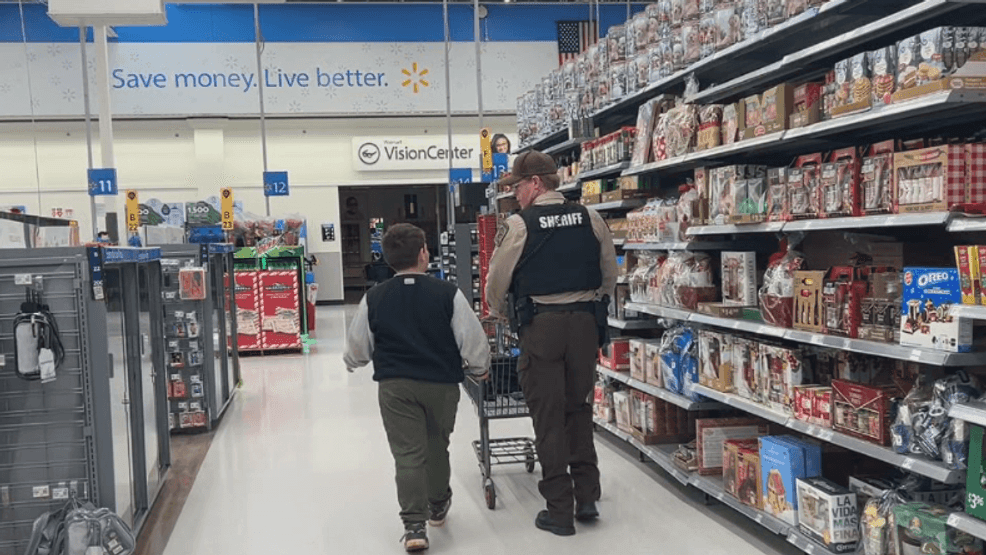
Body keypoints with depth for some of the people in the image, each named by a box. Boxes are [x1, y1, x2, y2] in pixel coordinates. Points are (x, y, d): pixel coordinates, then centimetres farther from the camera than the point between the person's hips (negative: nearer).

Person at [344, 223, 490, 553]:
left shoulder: (374, 299, -4)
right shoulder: (448, 294, -9)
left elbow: (356, 349, 5)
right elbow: (474, 340, -5)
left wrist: (353, 363, 29)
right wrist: (479, 370, 15)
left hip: (394, 386, 0)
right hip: (442, 384, 1)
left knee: (408, 454, 3)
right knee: (437, 446, 20)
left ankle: (414, 525, -4)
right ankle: (438, 507, 39)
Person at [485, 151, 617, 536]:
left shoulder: (519, 225, -7)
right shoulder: (590, 219, 4)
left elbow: (496, 285, 0)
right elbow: (610, 276, 11)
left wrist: (504, 315, 19)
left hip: (541, 326, -4)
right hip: (585, 322, 4)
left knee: (548, 417, 4)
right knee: (579, 409, 17)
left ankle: (559, 511, 8)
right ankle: (587, 497, 20)